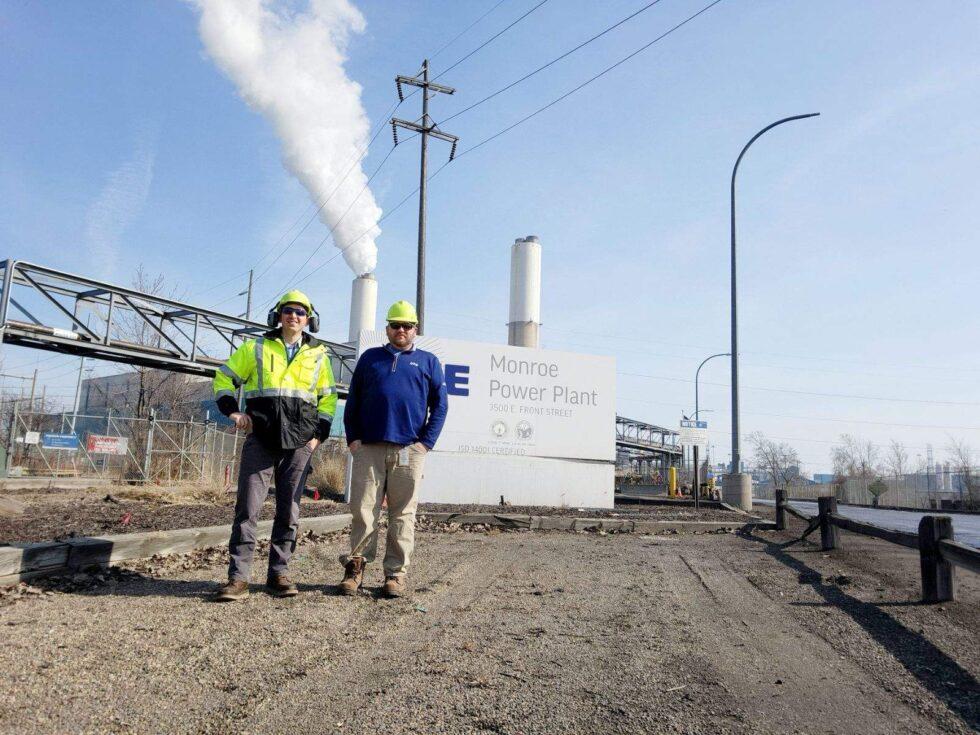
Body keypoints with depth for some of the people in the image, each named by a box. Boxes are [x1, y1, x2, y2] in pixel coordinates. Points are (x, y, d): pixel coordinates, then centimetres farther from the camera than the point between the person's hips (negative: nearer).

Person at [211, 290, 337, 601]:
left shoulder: (319, 355, 13)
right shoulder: (256, 348, 9)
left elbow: (328, 398, 18)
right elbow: (224, 378, 15)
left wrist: (319, 433, 7)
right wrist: (233, 411, 1)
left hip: (299, 443, 2)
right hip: (260, 439, -1)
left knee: (289, 510, 5)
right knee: (248, 507, -5)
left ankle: (278, 573, 14)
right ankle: (238, 578, -1)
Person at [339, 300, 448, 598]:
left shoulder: (428, 361, 13)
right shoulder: (370, 358, 17)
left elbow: (440, 405, 8)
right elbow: (353, 401, 14)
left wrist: (426, 442, -3)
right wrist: (352, 438, 2)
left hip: (409, 450, -1)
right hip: (368, 448, 1)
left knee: (403, 514, 2)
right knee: (362, 509, -1)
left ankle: (395, 574, 9)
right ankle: (356, 567, 9)